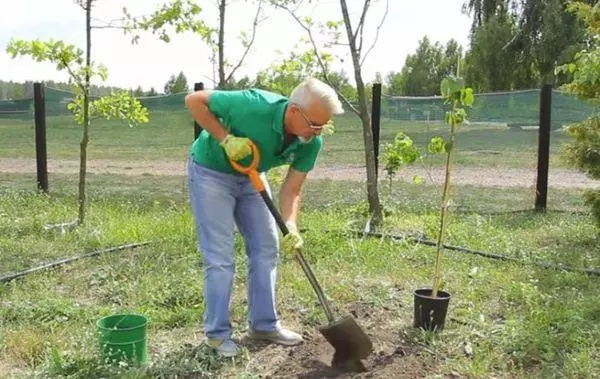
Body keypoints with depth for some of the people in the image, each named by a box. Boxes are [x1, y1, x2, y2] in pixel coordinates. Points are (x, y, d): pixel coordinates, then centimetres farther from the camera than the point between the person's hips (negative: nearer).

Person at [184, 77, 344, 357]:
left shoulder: (311, 142, -19)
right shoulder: (254, 106, -36)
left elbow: (291, 190, -12)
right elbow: (194, 100, -24)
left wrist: (290, 226, -29)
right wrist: (226, 138, -31)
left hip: (251, 176, 6)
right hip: (211, 171, -6)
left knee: (267, 249, 6)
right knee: (220, 257, -6)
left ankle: (263, 324, 20)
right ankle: (217, 333, 9)